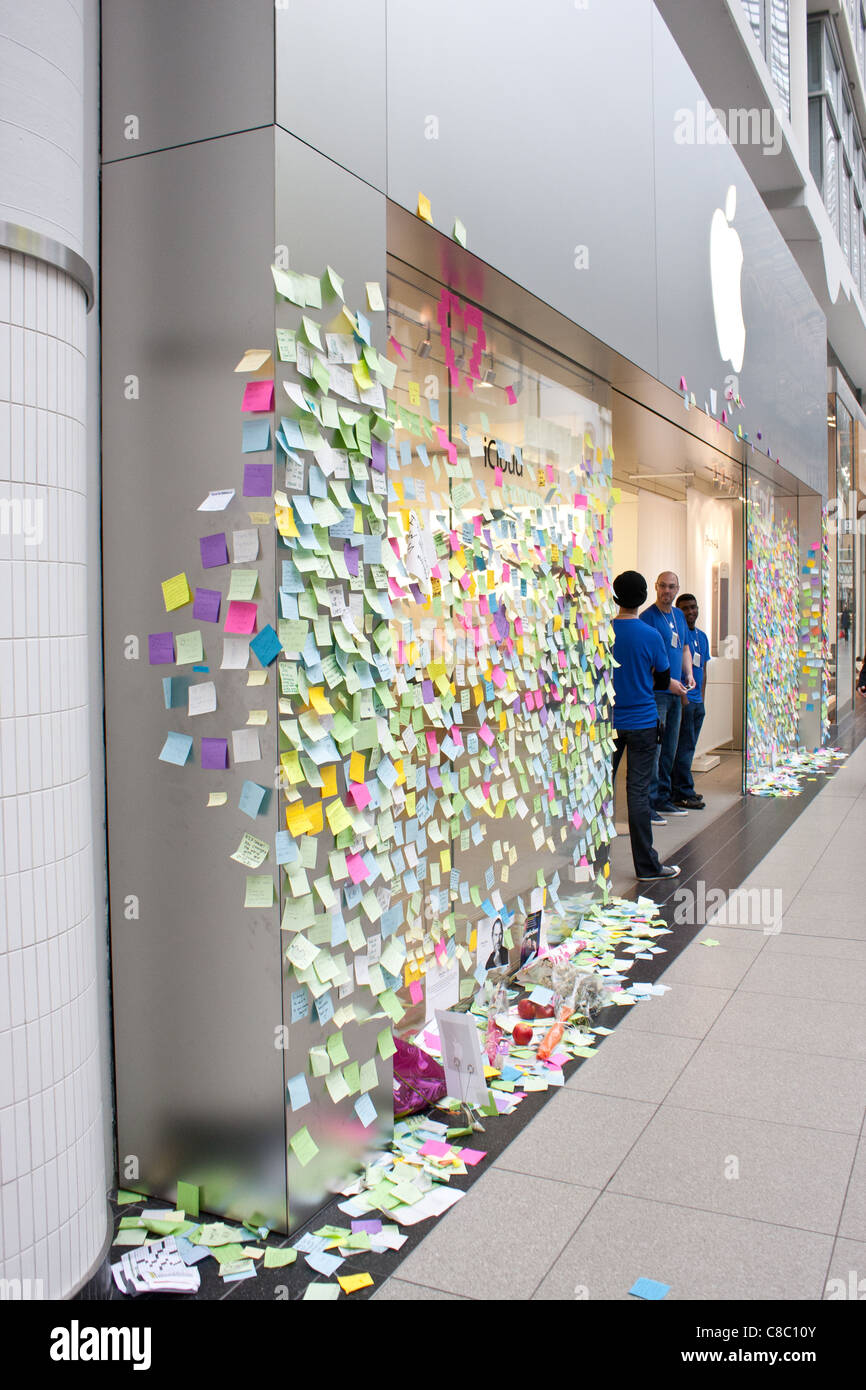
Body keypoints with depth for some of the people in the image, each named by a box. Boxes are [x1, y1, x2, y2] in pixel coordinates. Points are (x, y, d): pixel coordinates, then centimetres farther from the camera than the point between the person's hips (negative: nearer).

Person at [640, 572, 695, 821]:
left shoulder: (679, 616, 14)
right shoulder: (647, 617, -10)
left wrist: (688, 674, 7)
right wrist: (667, 681, -20)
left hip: (675, 692, 8)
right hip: (655, 692, -8)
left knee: (670, 748, 13)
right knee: (653, 746, -8)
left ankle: (663, 798, 23)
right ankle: (649, 803, -4)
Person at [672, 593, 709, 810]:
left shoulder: (702, 637, 18)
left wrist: (702, 698, 15)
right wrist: (682, 695, -17)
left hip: (697, 701, 8)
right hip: (682, 700, -8)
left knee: (688, 746, 11)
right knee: (684, 746, -7)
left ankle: (681, 789, 18)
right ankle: (683, 793, -4)